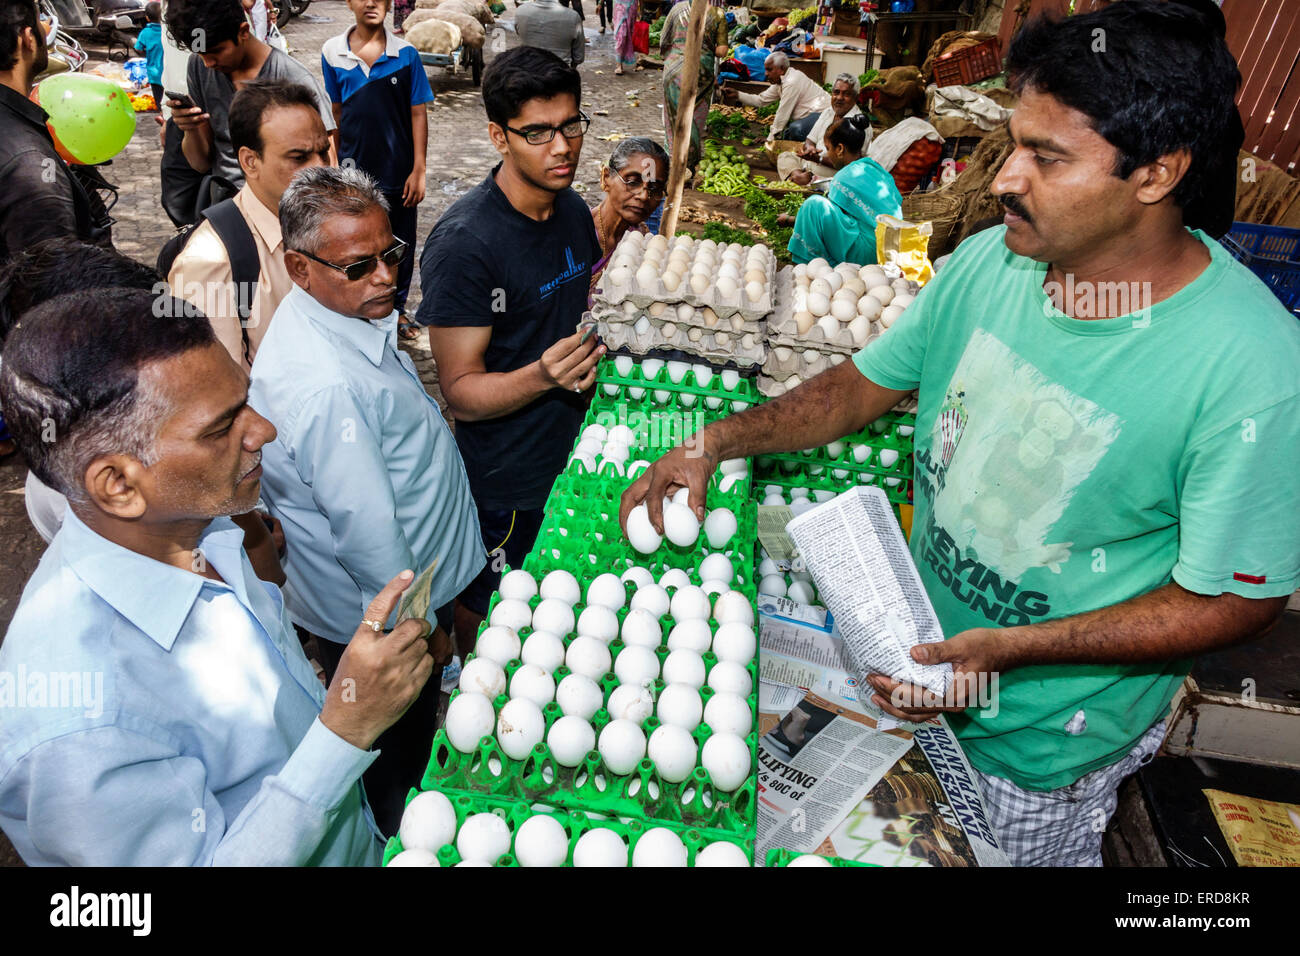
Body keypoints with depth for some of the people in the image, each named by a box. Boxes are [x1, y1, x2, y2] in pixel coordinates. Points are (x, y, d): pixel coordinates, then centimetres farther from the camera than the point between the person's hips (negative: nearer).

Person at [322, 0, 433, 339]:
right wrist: (334, 165, 5)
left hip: (399, 170, -1)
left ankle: (397, 308, 29)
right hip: (354, 168, 1)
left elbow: (418, 114, -5)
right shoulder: (332, 52, -1)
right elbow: (335, 113, 5)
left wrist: (418, 170, -9)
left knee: (401, 243, 11)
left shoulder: (405, 54, -5)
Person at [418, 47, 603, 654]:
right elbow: (461, 392, -23)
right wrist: (543, 375, -40)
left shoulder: (573, 210, 0)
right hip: (508, 478, -7)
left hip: (577, 447, 7)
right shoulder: (464, 243, -25)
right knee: (487, 605, 17)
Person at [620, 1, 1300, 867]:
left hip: (1047, 739, -4)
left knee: (1016, 853, 25)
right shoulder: (988, 262, -12)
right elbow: (866, 384, -1)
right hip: (918, 656, 5)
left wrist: (1005, 649, -29)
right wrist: (718, 442, -14)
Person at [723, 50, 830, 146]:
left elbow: (783, 113, -20)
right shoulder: (779, 81, 9)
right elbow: (761, 100, 13)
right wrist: (737, 95, 3)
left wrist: (770, 139, -14)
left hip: (821, 114, -10)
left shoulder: (792, 82, -23)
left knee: (796, 128, -32)